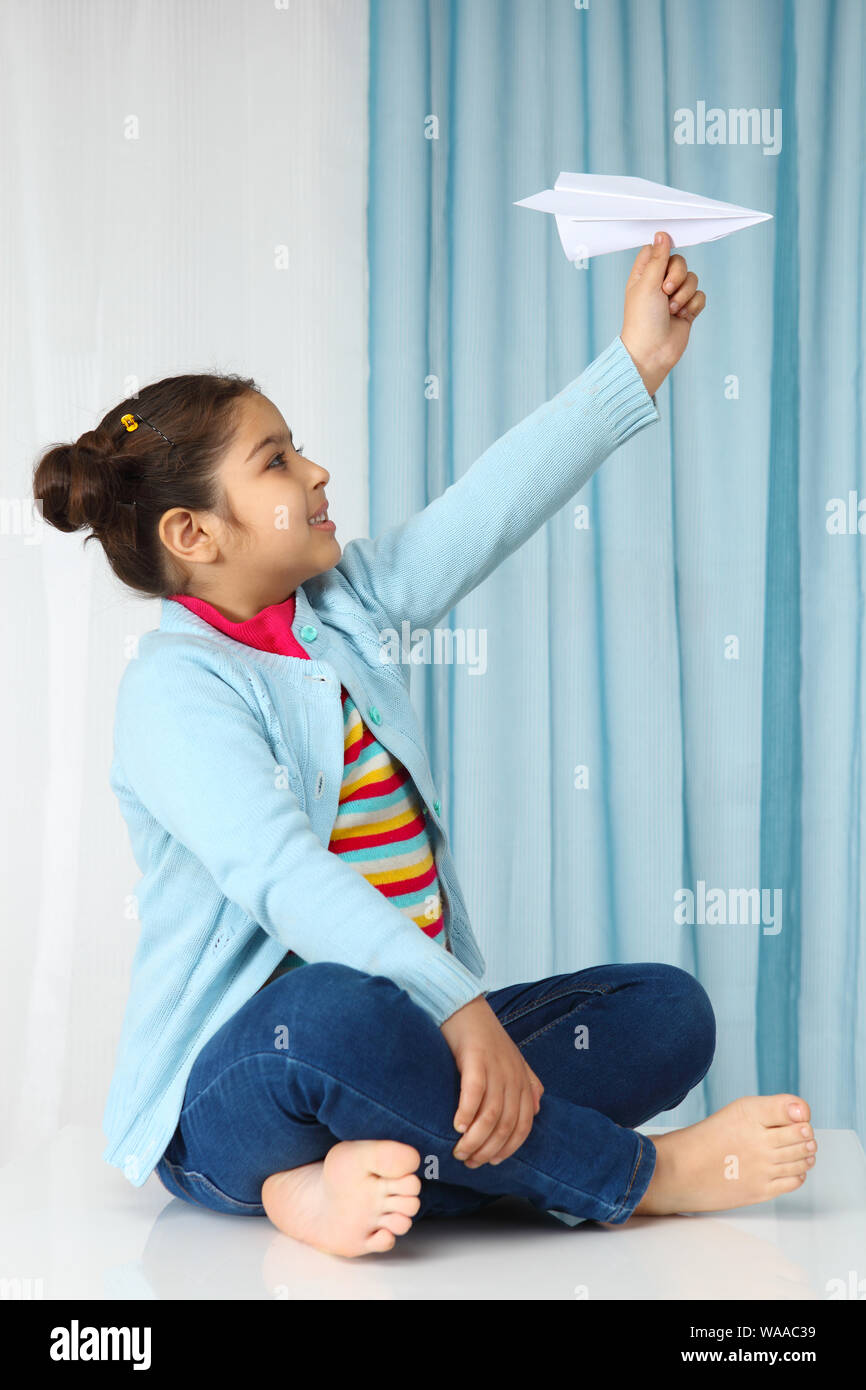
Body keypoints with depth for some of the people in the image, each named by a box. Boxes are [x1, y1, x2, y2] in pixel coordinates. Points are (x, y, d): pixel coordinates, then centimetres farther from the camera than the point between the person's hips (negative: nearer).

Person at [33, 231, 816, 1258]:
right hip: (231, 1085, -8)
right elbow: (284, 876, -27)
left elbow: (490, 508, 8)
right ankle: (642, 1176, -19)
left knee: (668, 1006, -3)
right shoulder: (173, 686, -13)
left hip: (400, 1035, 8)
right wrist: (458, 1008, -36)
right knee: (335, 1012, -41)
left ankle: (347, 1177, -23)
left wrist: (638, 362, 4)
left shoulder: (342, 604, 11)